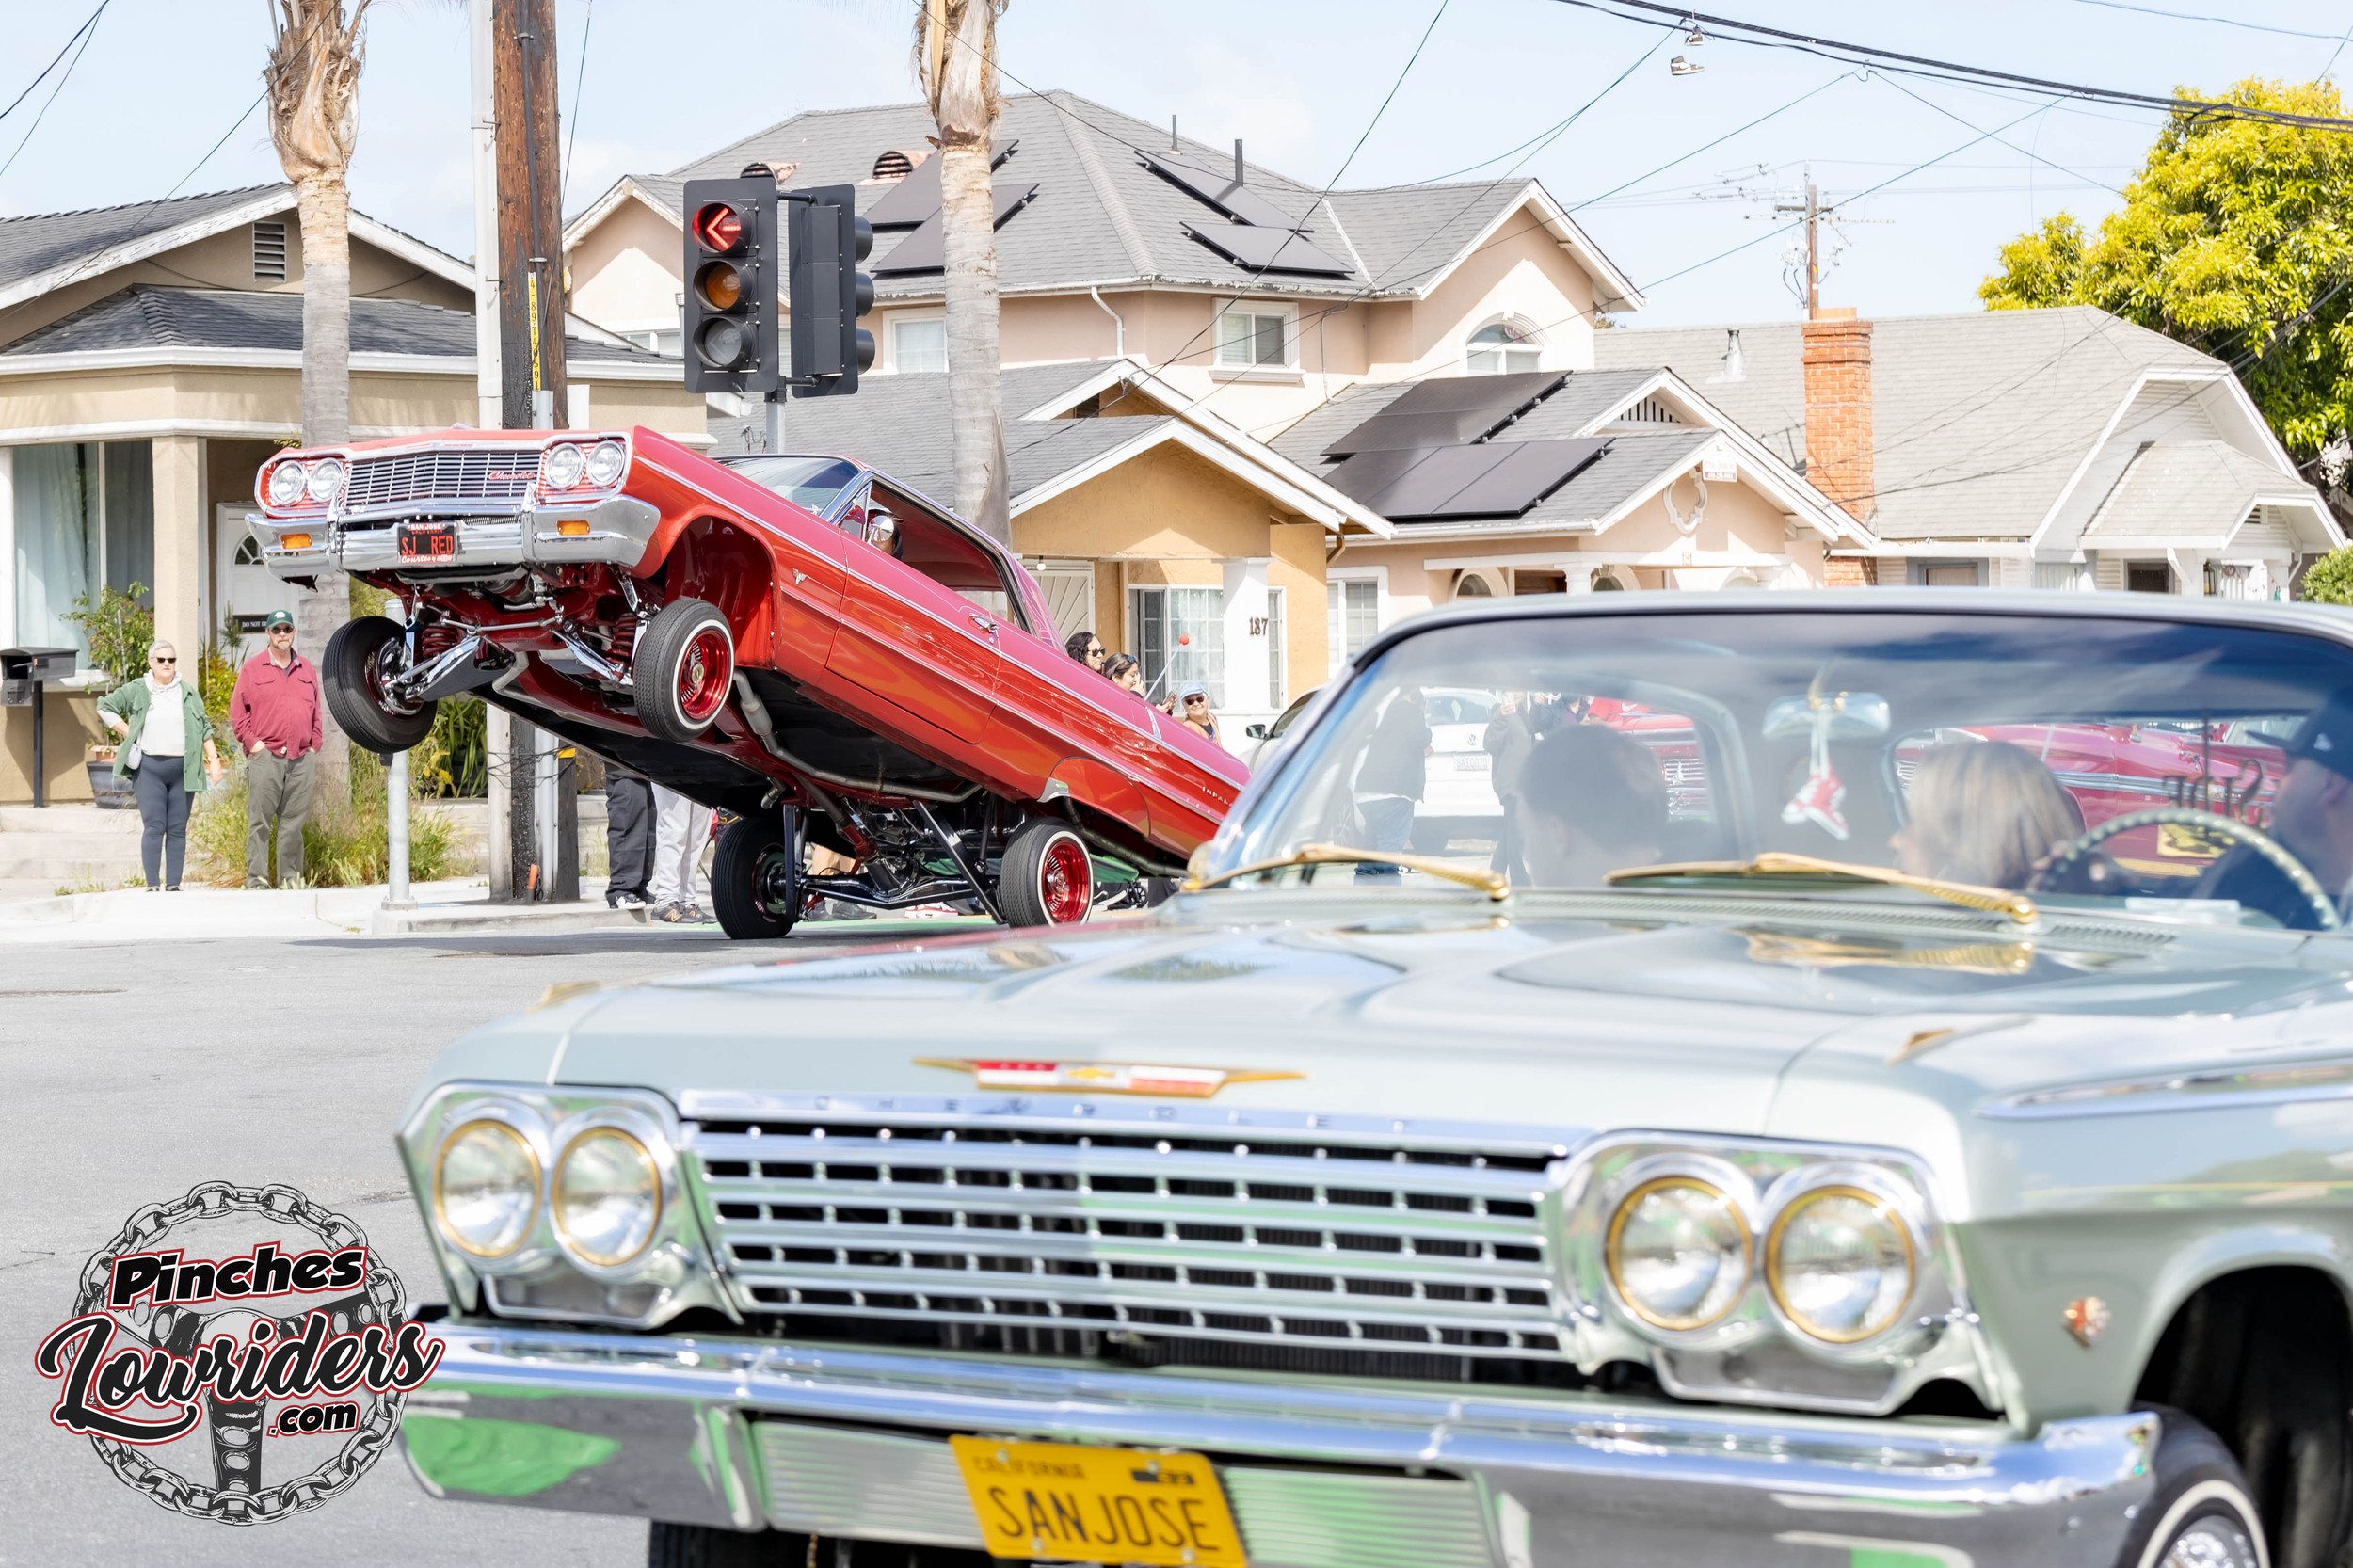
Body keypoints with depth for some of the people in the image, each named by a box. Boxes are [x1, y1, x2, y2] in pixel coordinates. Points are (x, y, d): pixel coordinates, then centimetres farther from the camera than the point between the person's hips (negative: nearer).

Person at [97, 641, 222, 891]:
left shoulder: (188, 693, 12)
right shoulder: (136, 690, 5)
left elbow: (204, 728, 15)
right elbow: (105, 706, 9)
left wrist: (213, 758, 7)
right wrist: (127, 734, 2)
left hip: (182, 769, 2)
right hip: (149, 767, -2)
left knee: (178, 828, 2)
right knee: (154, 826, -9)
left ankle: (173, 885, 5)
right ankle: (152, 885, -9)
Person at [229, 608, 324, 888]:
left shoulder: (307, 670, 17)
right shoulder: (252, 669, 5)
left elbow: (315, 712, 20)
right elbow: (237, 711, 3)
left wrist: (315, 747, 11)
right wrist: (252, 742, -5)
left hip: (302, 760, 3)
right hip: (265, 757, -3)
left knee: (294, 821, 5)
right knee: (259, 820, -5)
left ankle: (290, 877, 10)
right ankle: (257, 878, -2)